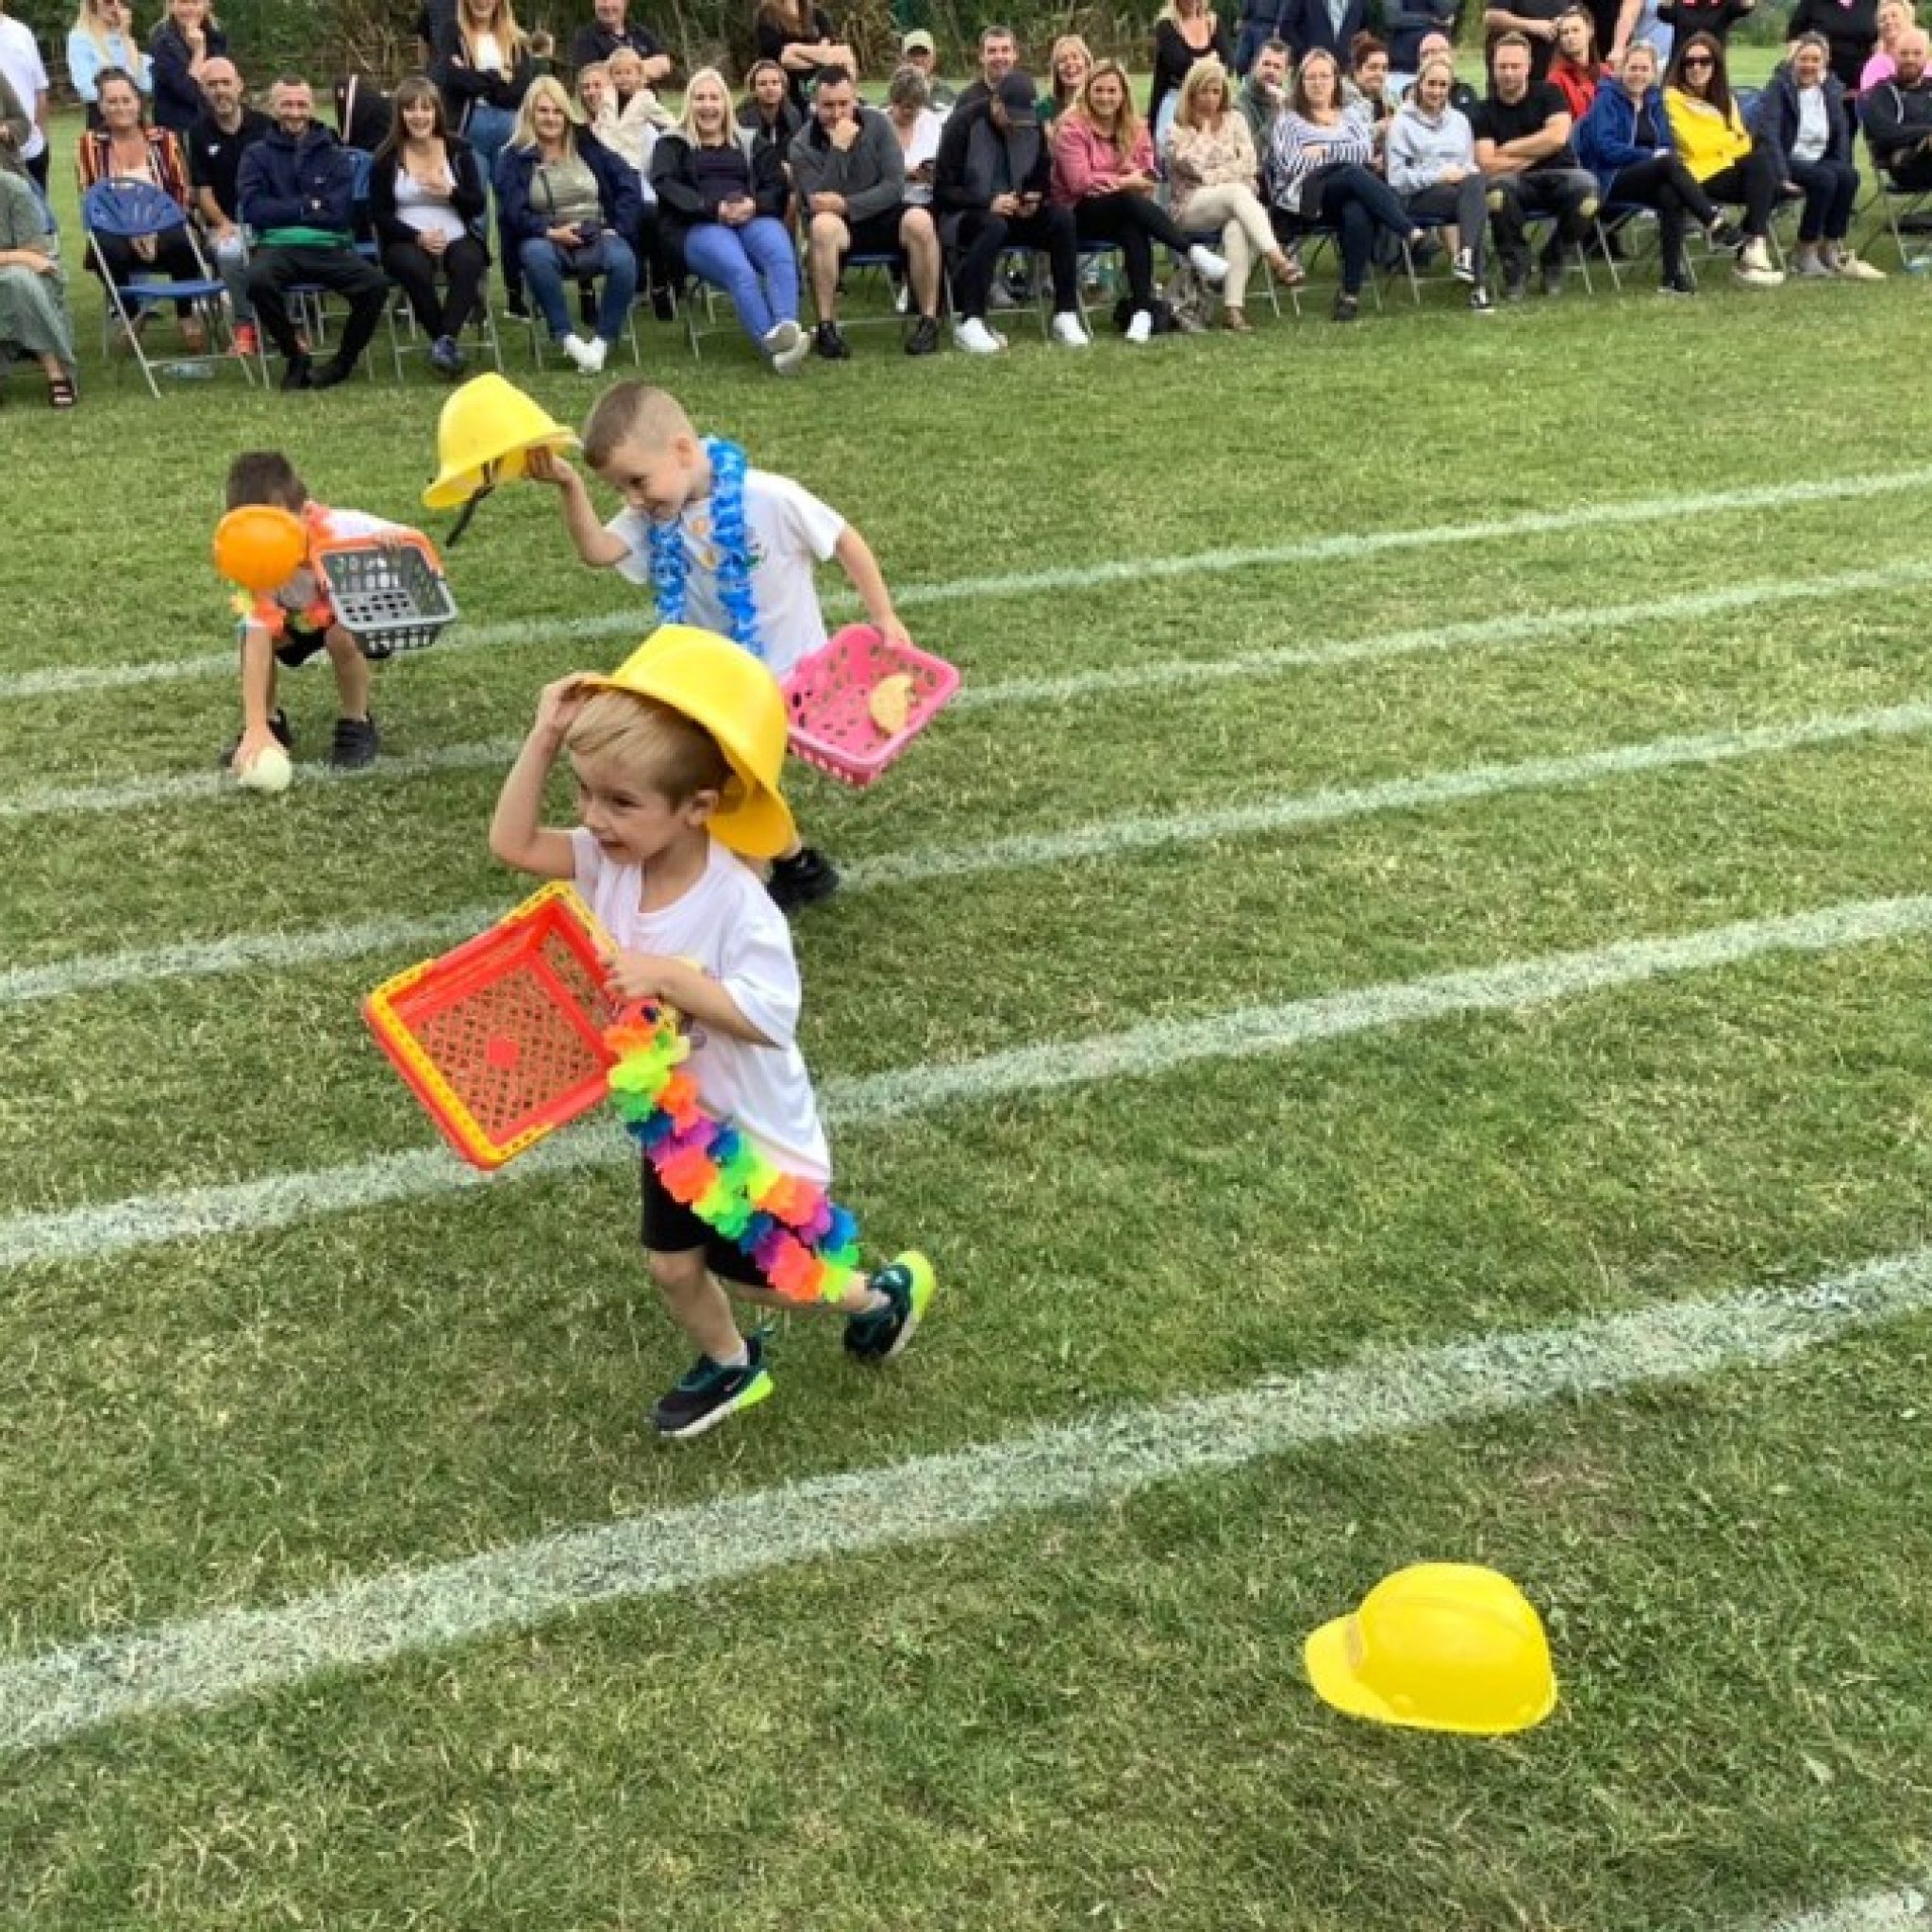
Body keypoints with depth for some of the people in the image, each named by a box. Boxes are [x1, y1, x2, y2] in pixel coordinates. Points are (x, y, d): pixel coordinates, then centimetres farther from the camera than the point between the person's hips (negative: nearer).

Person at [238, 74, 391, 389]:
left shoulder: (335, 154, 15)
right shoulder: (258, 155, 13)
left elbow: (339, 212, 2)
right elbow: (253, 209, -1)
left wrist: (284, 210, -1)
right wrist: (309, 205, -2)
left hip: (331, 247, 1)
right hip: (278, 246, -1)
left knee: (377, 282, -29)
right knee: (257, 279, -36)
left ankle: (345, 360, -6)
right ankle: (295, 355, -11)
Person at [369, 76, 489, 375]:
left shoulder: (459, 149, 8)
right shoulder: (387, 157, 4)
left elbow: (479, 205, 6)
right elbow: (379, 214, 1)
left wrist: (450, 192, -15)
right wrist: (418, 236, -14)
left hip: (457, 238, 1)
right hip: (407, 241, -1)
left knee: (469, 262, -34)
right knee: (415, 267, -36)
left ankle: (446, 339, -36)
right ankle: (443, 340, -23)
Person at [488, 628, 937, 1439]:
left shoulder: (735, 903, -33)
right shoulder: (611, 859, -14)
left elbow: (770, 1017, -34)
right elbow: (512, 843, -14)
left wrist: (667, 976, -41)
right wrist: (544, 739, -23)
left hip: (754, 1129, -7)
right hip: (674, 1120, 7)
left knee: (751, 1274, 14)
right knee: (672, 1265, 21)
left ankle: (886, 1291, 40)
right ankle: (729, 1366, 49)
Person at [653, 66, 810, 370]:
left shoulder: (749, 142, 28)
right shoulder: (673, 143, 19)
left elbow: (777, 185, 16)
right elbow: (666, 185, 1)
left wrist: (754, 205, -8)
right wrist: (715, 208, -14)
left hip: (753, 219, 3)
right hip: (698, 227, -2)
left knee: (782, 256, -35)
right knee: (739, 271, -36)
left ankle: (788, 328, -56)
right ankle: (772, 344, -51)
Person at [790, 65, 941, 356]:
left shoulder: (877, 125, -3)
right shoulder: (802, 145, -7)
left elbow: (895, 186, -8)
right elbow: (816, 203, -19)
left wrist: (846, 204, -19)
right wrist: (838, 149, -25)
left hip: (880, 215, 2)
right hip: (838, 224, -2)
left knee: (920, 222, -30)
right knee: (823, 225, -37)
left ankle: (928, 321, -19)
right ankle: (826, 328, -29)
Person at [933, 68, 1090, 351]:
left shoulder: (1032, 124, 2)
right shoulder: (964, 123, -12)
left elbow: (1043, 180, 15)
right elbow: (942, 190, -14)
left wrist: (1034, 200, -9)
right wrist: (989, 203, -26)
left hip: (1015, 211, 5)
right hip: (965, 213, -5)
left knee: (1062, 220, -22)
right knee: (994, 226, -38)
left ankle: (1065, 315, -19)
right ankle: (970, 322, -40)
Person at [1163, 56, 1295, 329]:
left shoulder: (1234, 120, 16)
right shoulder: (1178, 129, 7)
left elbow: (1250, 164, 3)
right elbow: (1193, 165, -11)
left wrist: (1212, 176, -7)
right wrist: (1204, 127, -2)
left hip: (1233, 204, 2)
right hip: (1190, 209, -2)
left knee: (1237, 227, -37)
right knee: (1237, 192, -35)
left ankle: (1234, 307, -45)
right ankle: (1277, 259, -49)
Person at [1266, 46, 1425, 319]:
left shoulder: (1350, 118, 25)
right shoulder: (1289, 120, 17)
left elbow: (1367, 150, 5)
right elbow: (1289, 164, -1)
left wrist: (1324, 150, -2)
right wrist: (1343, 154, 2)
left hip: (1350, 193, 2)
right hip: (1305, 197, -2)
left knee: (1358, 214, -36)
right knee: (1355, 173, -34)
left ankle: (1350, 294, -28)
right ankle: (1411, 232, -40)